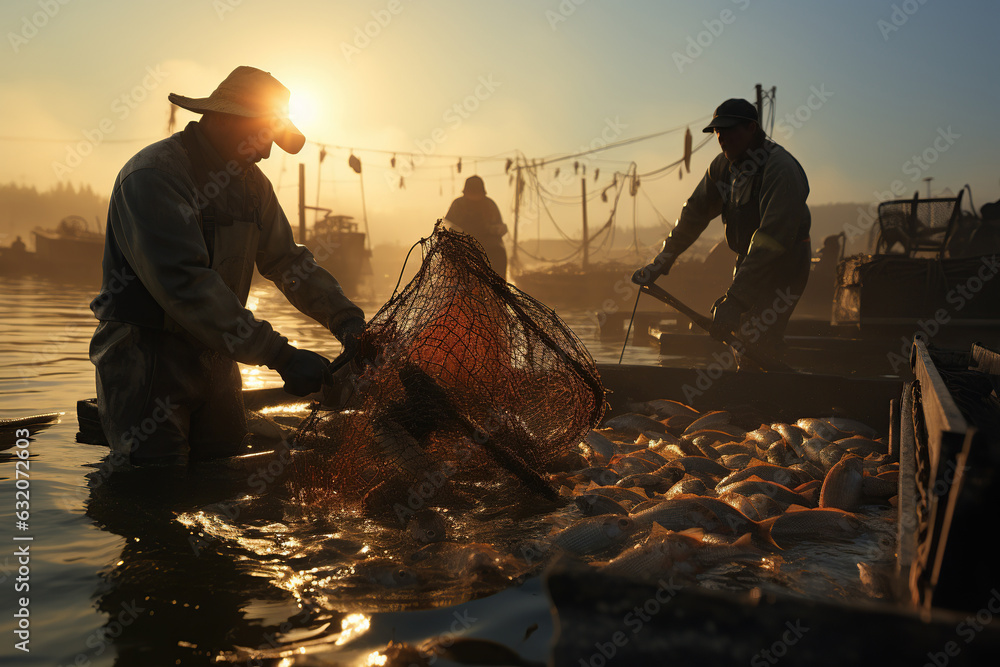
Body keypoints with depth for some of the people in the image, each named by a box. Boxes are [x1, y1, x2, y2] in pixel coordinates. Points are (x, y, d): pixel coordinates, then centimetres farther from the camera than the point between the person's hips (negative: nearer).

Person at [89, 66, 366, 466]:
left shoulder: (252, 184, 7)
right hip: (147, 357, -7)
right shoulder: (152, 175, -20)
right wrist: (279, 355, -32)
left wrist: (344, 317, -9)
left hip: (215, 357, 7)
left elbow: (287, 259, 8)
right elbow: (185, 285, -29)